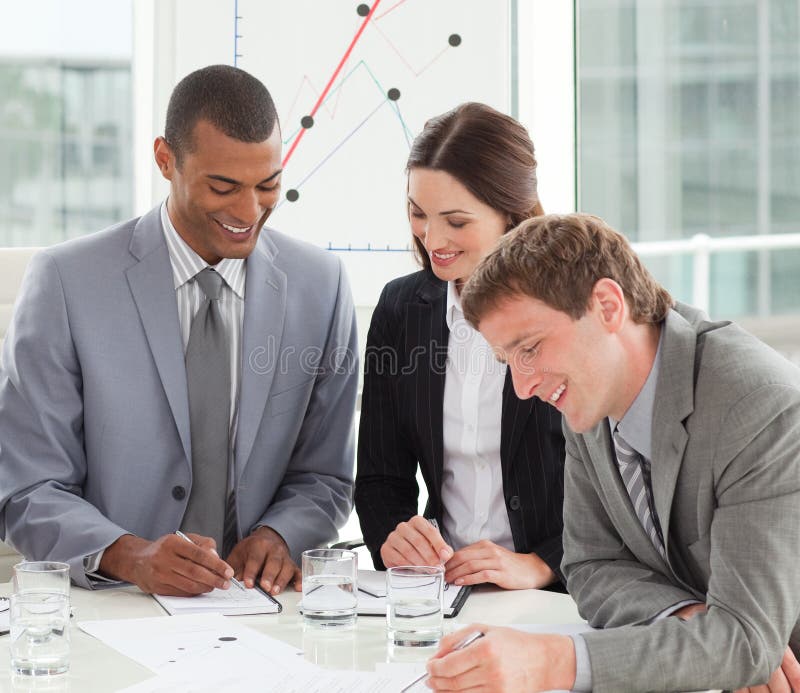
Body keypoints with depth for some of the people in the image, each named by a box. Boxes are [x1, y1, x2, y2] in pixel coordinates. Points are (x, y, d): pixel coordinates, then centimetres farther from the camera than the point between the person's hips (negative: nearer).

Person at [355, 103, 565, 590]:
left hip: (558, 597, -6)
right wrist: (390, 538, -7)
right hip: (437, 590, 6)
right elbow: (381, 476, 14)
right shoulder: (401, 308, 11)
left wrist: (541, 566, -17)